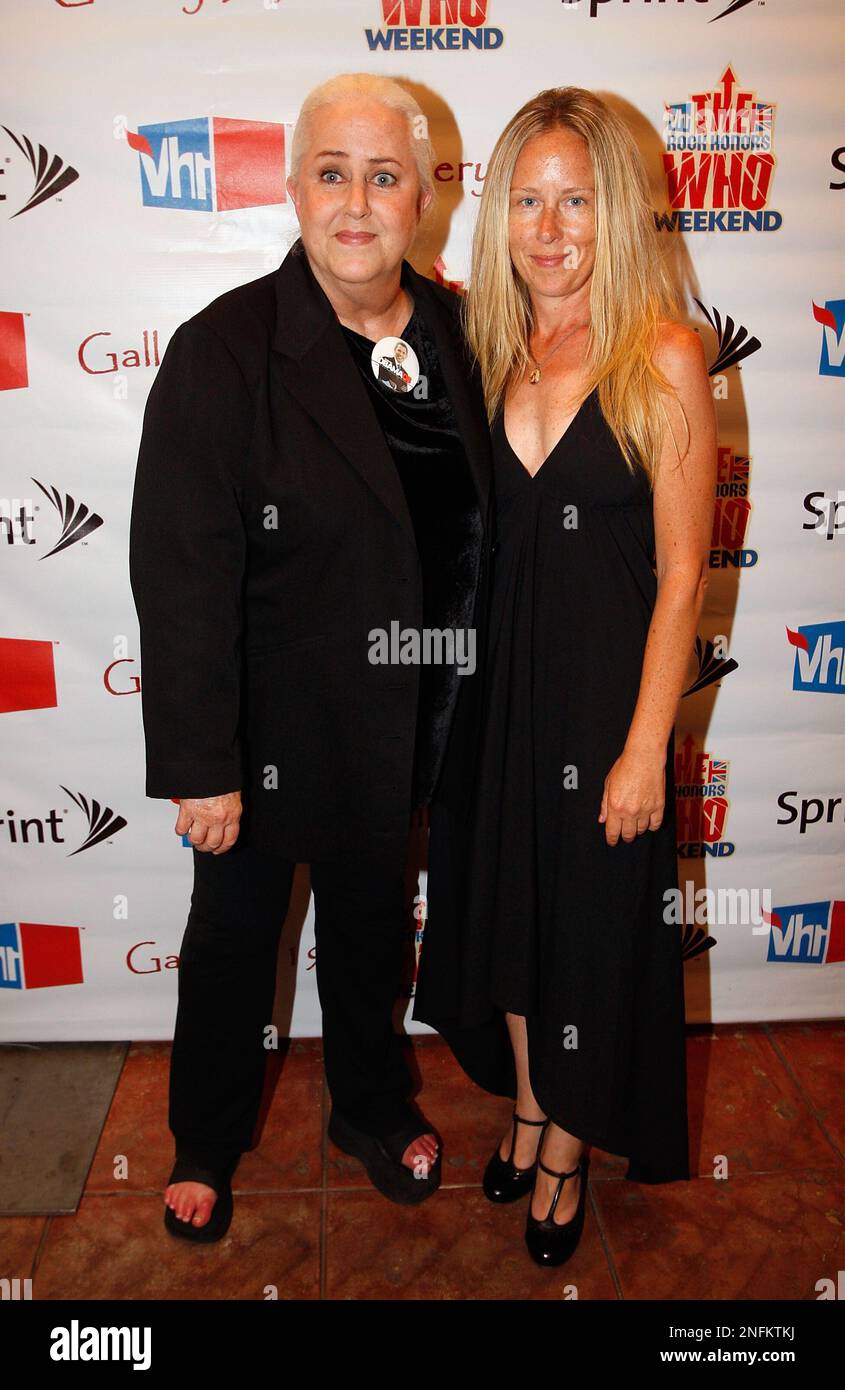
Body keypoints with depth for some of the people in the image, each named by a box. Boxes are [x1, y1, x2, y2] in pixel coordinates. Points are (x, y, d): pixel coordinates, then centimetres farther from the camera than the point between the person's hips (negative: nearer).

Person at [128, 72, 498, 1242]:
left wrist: (459, 696, 6)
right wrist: (201, 766, -20)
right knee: (235, 933, 17)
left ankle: (373, 1107, 51)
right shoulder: (226, 350, -17)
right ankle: (207, 1144, 44)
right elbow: (182, 576, -19)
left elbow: (477, 521, 5)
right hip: (274, 717, -4)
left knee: (372, 920, 24)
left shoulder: (453, 332, -2)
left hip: (405, 714, 5)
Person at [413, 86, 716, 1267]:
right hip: (495, 675, 5)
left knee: (595, 917, 11)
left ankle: (569, 1151, 38)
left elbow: (681, 574, -12)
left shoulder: (664, 358, -12)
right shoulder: (489, 346, 3)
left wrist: (646, 745, -14)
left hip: (605, 682, -5)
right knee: (506, 895, 18)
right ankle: (531, 1109, 45)